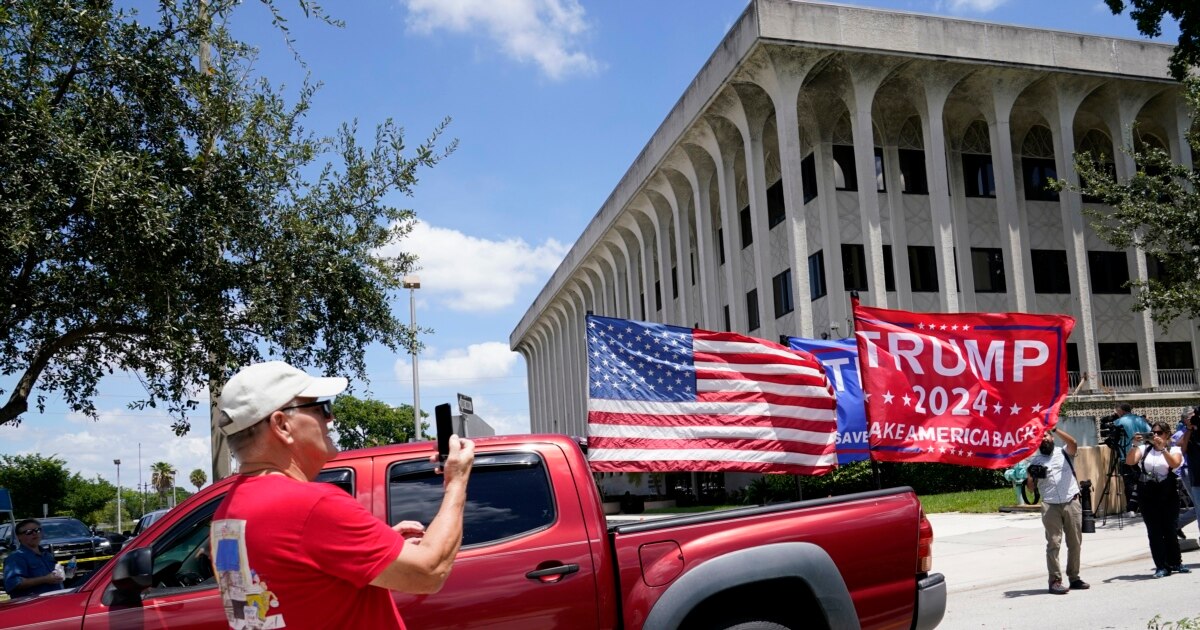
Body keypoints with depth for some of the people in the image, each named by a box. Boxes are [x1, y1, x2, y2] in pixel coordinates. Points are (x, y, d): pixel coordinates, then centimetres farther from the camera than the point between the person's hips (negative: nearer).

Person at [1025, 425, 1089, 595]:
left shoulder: (1064, 452, 11)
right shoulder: (1035, 460, 11)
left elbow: (1073, 444, -13)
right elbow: (1030, 487, 8)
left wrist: (1055, 429, -19)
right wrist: (1032, 477, -14)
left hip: (1072, 503, 1)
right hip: (1050, 506, -1)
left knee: (1075, 543, 6)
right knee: (1053, 544, -6)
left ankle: (1074, 578, 17)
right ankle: (1055, 581, -6)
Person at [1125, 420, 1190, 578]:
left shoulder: (1174, 450, 4)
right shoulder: (1144, 448, 9)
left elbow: (1174, 464, -17)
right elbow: (1130, 461, -5)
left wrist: (1162, 448, -26)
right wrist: (1135, 445, -17)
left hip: (1167, 494, -1)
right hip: (1147, 494, 1)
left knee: (1170, 530, 3)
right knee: (1154, 532, 0)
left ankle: (1175, 563, 21)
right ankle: (1161, 566, 5)